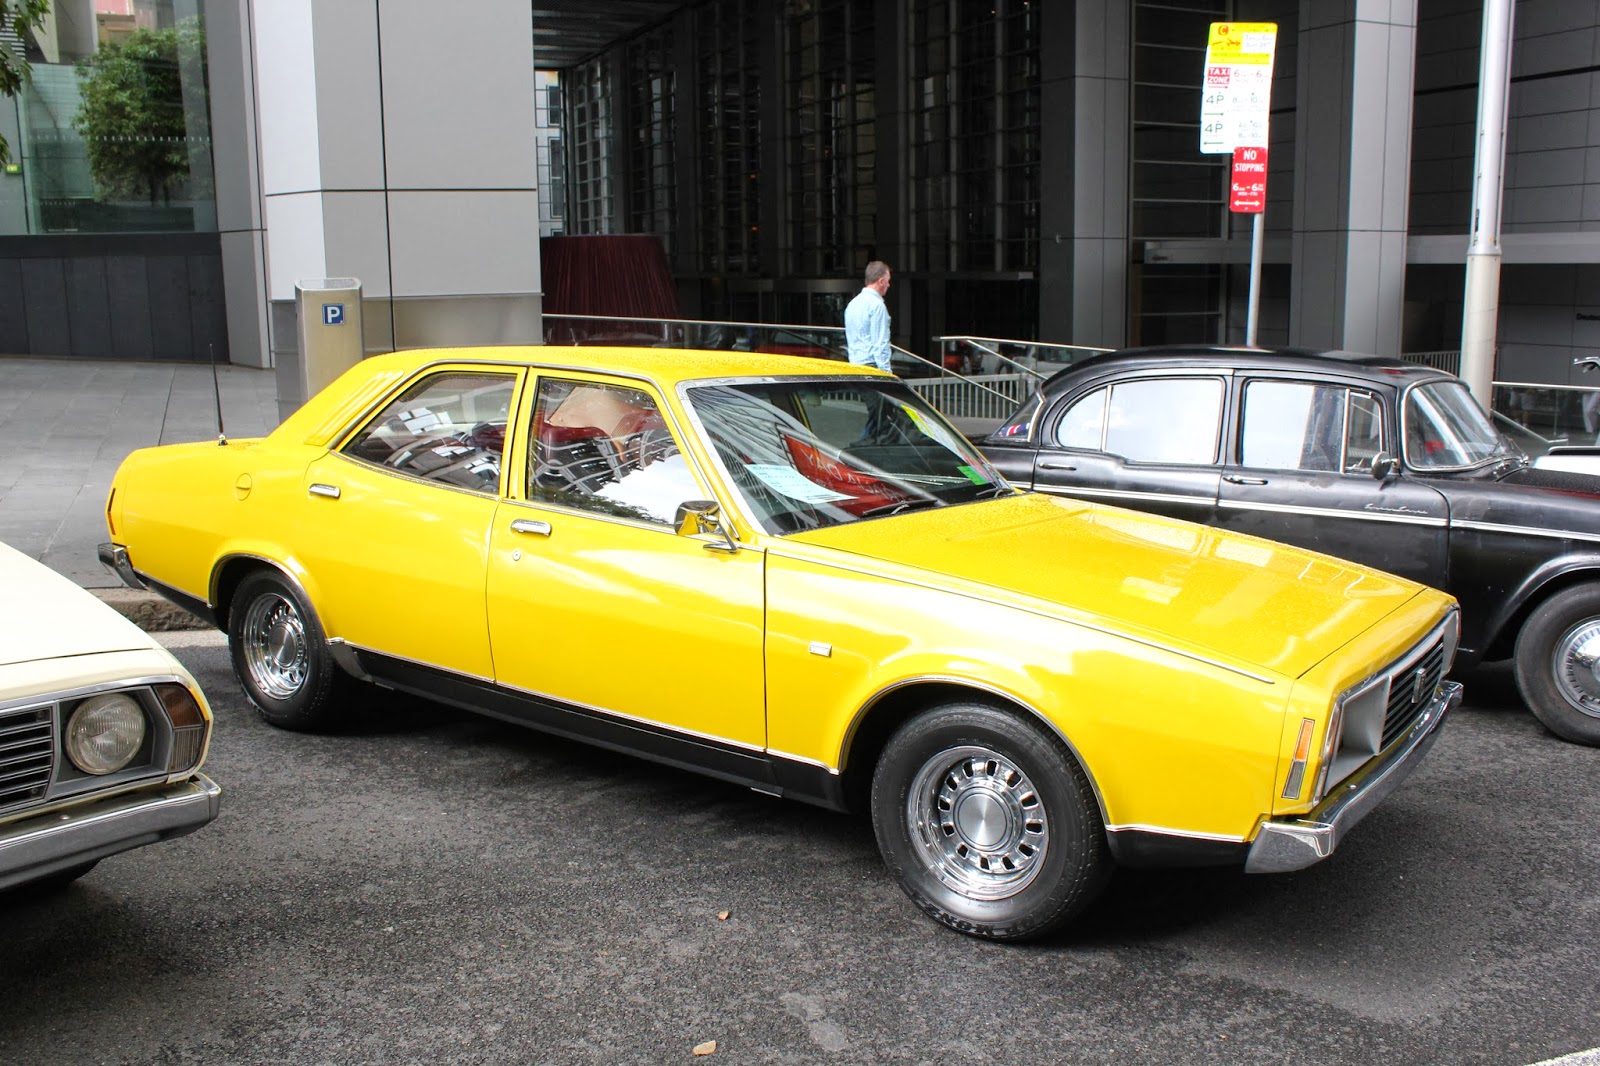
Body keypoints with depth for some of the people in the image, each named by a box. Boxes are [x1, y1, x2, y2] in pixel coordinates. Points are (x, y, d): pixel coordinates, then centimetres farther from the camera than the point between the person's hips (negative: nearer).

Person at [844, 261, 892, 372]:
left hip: (854, 364, 9)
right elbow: (880, 344, -15)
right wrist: (886, 372, -15)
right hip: (870, 365, -9)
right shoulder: (877, 305, -10)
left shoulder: (853, 303, 17)